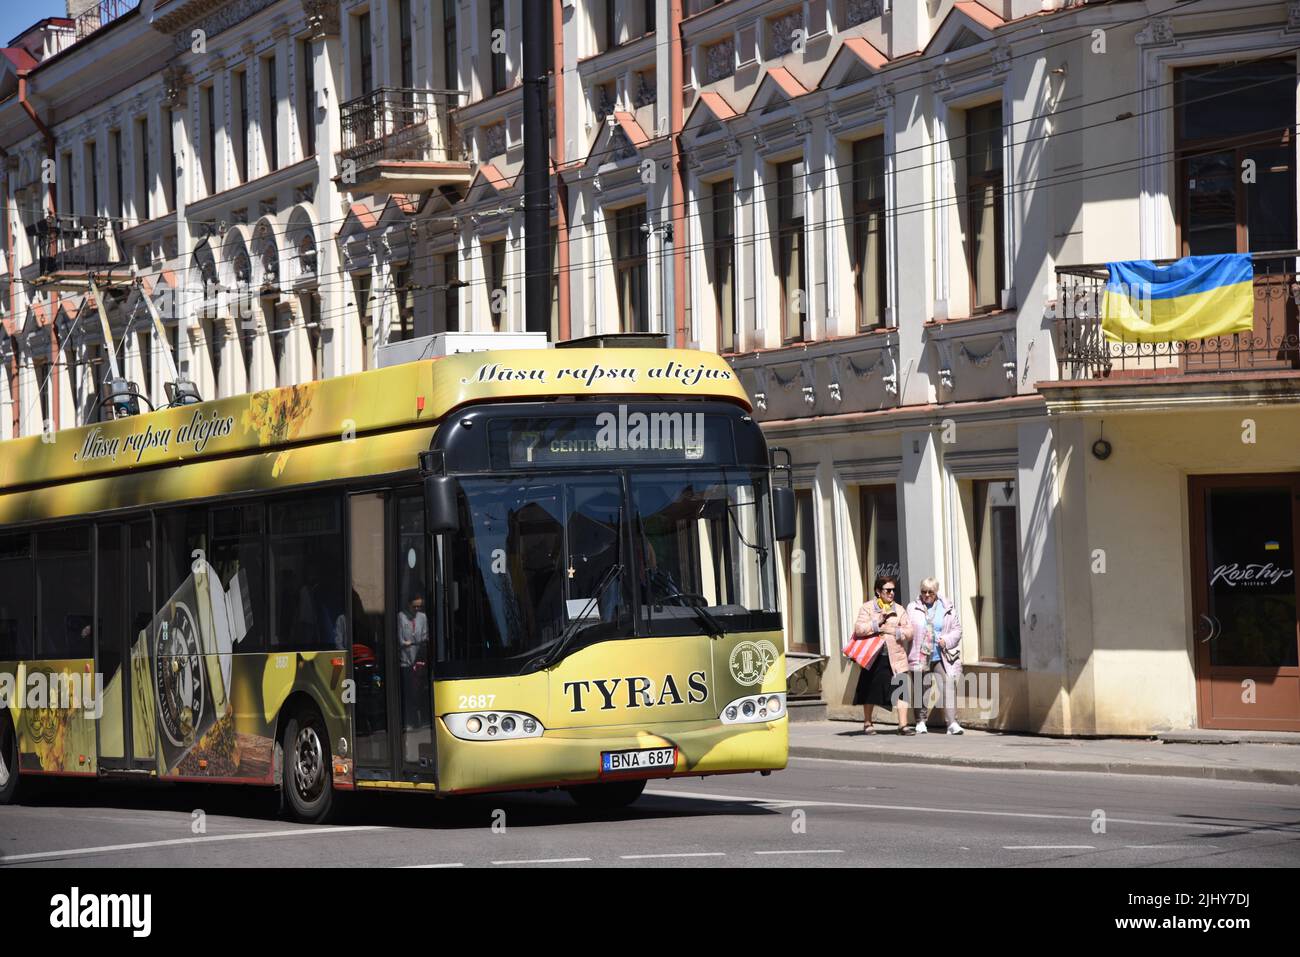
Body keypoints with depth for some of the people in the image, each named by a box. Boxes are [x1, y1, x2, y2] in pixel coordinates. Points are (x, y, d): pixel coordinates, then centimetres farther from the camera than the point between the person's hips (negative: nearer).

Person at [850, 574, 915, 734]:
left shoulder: (899, 610, 10)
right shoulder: (867, 608, 3)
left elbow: (909, 632, 3)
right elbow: (859, 629, -10)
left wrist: (892, 630, -10)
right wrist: (878, 622, -14)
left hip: (895, 658, 1)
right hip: (874, 657, -1)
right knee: (870, 690, 9)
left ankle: (903, 724, -8)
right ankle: (867, 724, 24)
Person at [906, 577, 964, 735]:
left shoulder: (947, 608, 6)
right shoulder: (913, 608, 5)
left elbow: (957, 629, 8)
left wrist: (946, 640, -11)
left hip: (941, 657, -1)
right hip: (919, 657, 1)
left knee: (949, 685, -13)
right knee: (919, 690, 6)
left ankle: (952, 723, -16)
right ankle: (920, 722, 20)